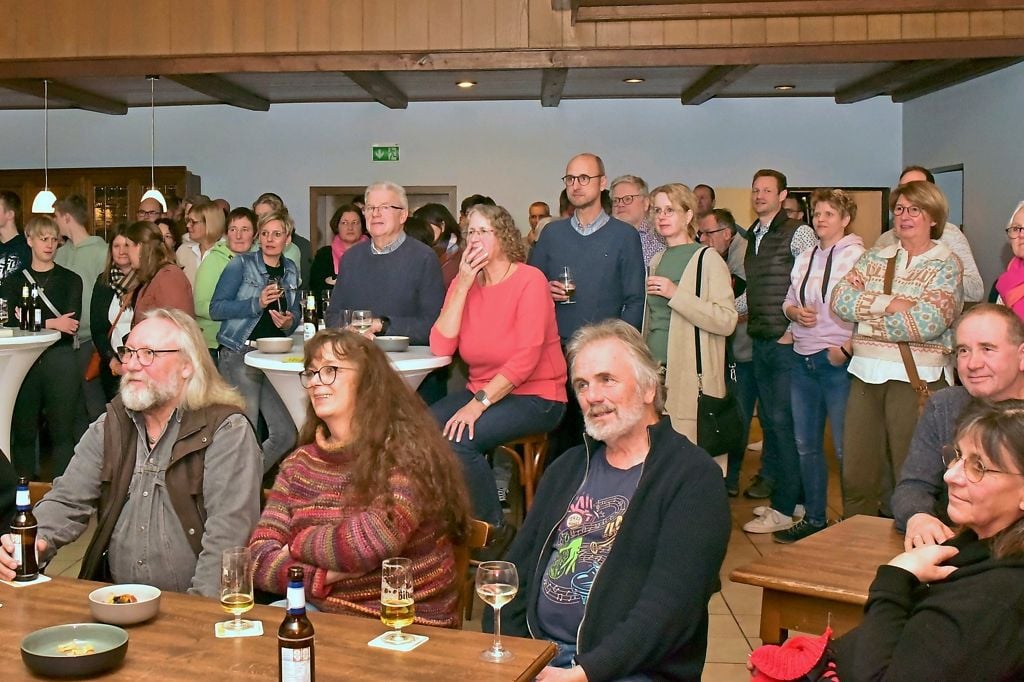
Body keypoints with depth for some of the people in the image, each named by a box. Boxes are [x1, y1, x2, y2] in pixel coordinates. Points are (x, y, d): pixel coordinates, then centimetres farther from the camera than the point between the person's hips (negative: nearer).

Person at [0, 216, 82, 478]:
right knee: (23, 431, 5)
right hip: (23, 361, 2)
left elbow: (71, 325, -4)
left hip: (60, 359, -2)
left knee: (62, 431, -2)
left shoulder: (70, 280, 8)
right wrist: (51, 323, -11)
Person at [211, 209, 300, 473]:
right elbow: (216, 308, -7)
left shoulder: (291, 271, 14)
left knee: (286, 434, -1)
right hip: (239, 355, -5)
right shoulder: (241, 264, -1)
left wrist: (289, 322, 1)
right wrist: (257, 303, -17)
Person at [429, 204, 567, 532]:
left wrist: (478, 404, -24)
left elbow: (527, 357, -19)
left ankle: (493, 529, -6)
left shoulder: (529, 280, -11)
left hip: (533, 396, -6)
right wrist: (464, 283, -10)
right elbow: (440, 347, -6)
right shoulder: (463, 283, 6)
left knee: (456, 440, -27)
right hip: (480, 391, 6)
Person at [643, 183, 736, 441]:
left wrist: (676, 294, -17)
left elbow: (727, 321, -14)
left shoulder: (707, 259, -4)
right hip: (655, 370, 6)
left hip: (690, 377, -6)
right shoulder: (657, 260, 17)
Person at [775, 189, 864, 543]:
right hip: (803, 361, 7)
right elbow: (788, 301, 19)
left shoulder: (857, 256, -8)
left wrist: (846, 349, -19)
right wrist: (796, 312, -2)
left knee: (845, 447, -3)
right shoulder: (804, 258, 14)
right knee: (806, 445, 13)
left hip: (838, 362, -7)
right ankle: (813, 518, 25)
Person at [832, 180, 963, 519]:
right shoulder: (874, 258, 14)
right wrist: (891, 303, -12)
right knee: (857, 477, 8)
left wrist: (865, 310, -5)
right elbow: (840, 300, -1)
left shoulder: (946, 264, 0)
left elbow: (926, 322, -14)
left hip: (916, 377, -4)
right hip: (866, 375, 4)